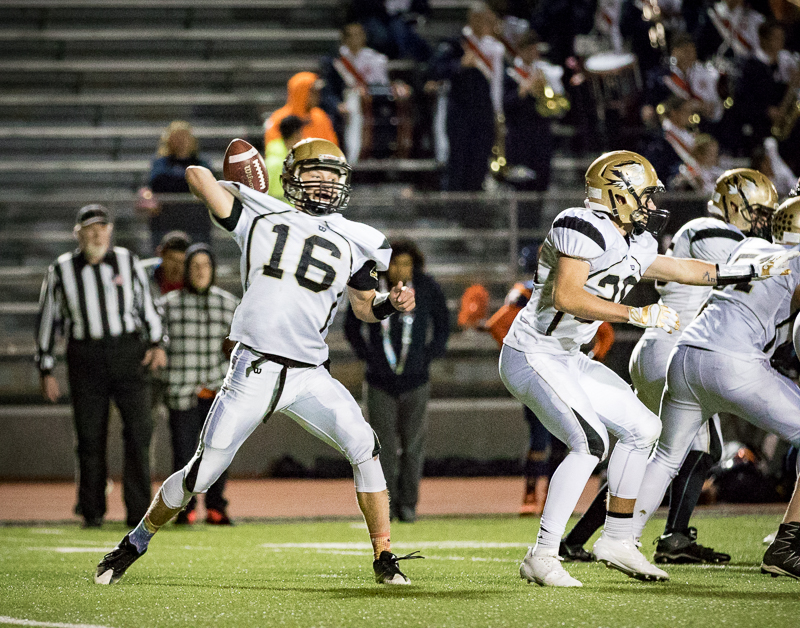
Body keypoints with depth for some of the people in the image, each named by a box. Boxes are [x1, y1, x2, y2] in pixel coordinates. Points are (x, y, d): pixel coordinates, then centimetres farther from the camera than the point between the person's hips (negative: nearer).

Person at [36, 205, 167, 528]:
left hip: (130, 352, 0)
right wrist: (46, 371, 6)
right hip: (85, 357, 0)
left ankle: (139, 511, -3)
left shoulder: (128, 262, 5)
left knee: (139, 429, -7)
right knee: (90, 437, 2)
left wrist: (157, 343, 3)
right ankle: (92, 511, 13)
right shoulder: (60, 270, 2)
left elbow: (147, 304, 14)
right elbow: (47, 320, 8)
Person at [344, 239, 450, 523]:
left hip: (415, 382, 0)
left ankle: (407, 504, 10)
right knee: (383, 446, -4)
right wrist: (366, 355, 0)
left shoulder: (427, 287, -4)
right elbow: (351, 326, 11)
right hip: (380, 382, 0)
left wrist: (430, 355, 3)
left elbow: (443, 322, 12)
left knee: (413, 445, 0)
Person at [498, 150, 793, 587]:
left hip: (566, 358, 10)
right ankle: (542, 558, -19)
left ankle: (616, 541, 21)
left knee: (642, 428, 12)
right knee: (590, 441, -24)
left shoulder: (633, 246, 11)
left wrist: (755, 270, 28)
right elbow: (566, 296, -28)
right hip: (532, 356, -10)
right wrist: (637, 315, -28)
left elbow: (684, 271, 27)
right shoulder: (586, 228, -19)